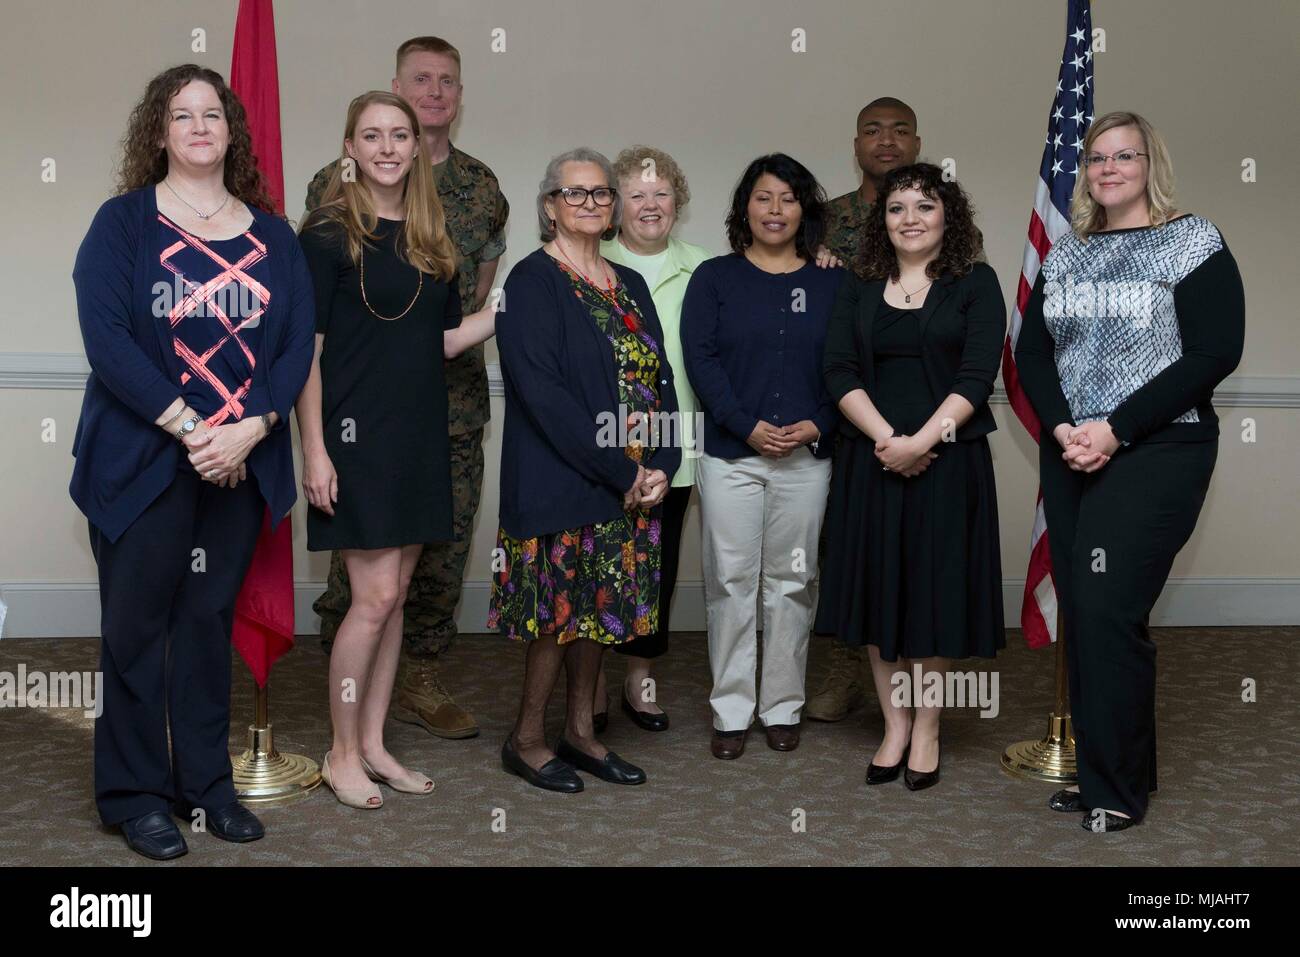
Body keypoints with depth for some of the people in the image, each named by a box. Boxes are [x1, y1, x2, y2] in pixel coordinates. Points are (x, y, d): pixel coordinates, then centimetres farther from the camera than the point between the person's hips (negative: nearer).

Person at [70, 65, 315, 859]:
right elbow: (104, 335, -12)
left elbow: (298, 341, 2)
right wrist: (186, 426, -18)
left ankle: (206, 781, 21)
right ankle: (135, 793, 14)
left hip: (241, 459, 3)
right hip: (141, 456, -3)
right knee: (137, 622, 2)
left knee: (210, 618, 10)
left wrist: (252, 427, -14)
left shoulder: (273, 236, 9)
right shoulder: (122, 222, 0)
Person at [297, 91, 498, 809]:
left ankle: (373, 744, 20)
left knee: (394, 596, 9)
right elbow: (306, 348, -10)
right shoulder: (329, 232, -6)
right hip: (356, 433, -6)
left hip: (419, 434, 6)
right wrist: (314, 450, -15)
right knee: (375, 595, -7)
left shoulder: (429, 238, 12)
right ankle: (342, 754, 8)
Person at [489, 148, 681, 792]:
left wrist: (661, 467, -5)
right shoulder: (533, 280, -7)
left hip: (635, 486, 6)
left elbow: (660, 379, 11)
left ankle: (580, 730, 24)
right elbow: (541, 390, -17)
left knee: (599, 607, 12)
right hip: (561, 483, -6)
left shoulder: (629, 284, 14)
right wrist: (618, 471, -18)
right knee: (563, 606, -1)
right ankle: (526, 739, 15)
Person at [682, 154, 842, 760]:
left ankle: (782, 707, 18)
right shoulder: (714, 278, 5)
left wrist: (817, 425, -11)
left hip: (807, 455, 1)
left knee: (791, 582, 7)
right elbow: (700, 357, -4)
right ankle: (731, 710, 11)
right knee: (730, 580, 1)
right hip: (730, 453, -1)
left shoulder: (831, 285, 9)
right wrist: (747, 426, -14)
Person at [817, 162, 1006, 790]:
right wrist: (886, 438, -14)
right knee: (876, 589, 5)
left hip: (948, 459, -2)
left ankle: (926, 730, 17)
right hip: (871, 460, 3)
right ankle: (894, 726, 18)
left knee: (935, 590, 3)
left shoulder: (976, 284, 2)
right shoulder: (858, 290, 10)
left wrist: (921, 441, -17)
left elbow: (977, 376, -7)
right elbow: (840, 373, 0)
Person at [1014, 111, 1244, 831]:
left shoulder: (1194, 243, -2)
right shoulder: (1066, 254, 13)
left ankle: (1118, 790, 2)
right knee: (1082, 613, 6)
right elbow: (1031, 349, 8)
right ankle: (1103, 774, 18)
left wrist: (1116, 429, -17)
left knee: (1106, 611, -11)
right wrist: (1063, 427, -10)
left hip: (1155, 449, -5)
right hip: (1069, 453, 6)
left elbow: (1214, 353, -12)